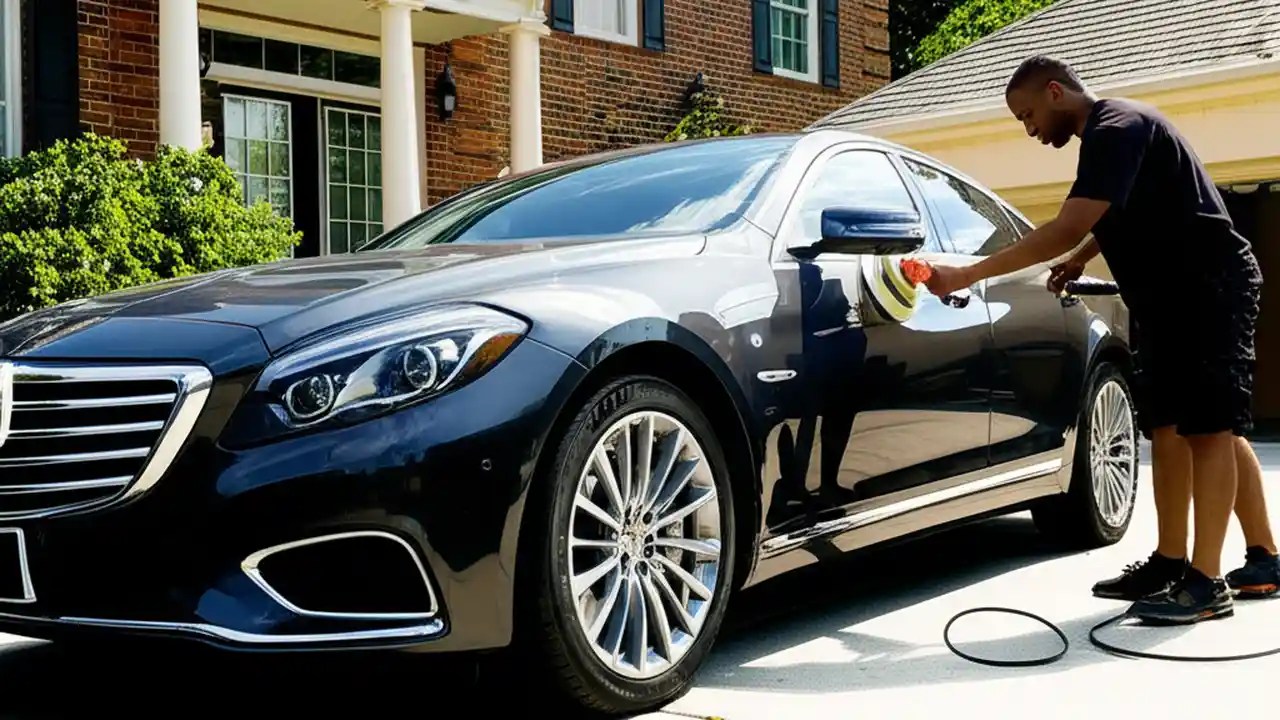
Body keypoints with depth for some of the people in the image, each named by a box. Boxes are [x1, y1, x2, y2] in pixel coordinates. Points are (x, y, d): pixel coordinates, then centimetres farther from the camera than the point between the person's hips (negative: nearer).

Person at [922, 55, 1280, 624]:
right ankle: (1169, 562, 15)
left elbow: (1069, 227, -29)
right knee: (1169, 427, 9)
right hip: (1173, 296, 10)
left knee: (1210, 427, -11)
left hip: (1210, 288, -10)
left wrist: (966, 275, -29)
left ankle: (1207, 582, -11)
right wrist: (1081, 259, 13)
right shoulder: (1107, 132, 15)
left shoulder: (1116, 128, -18)